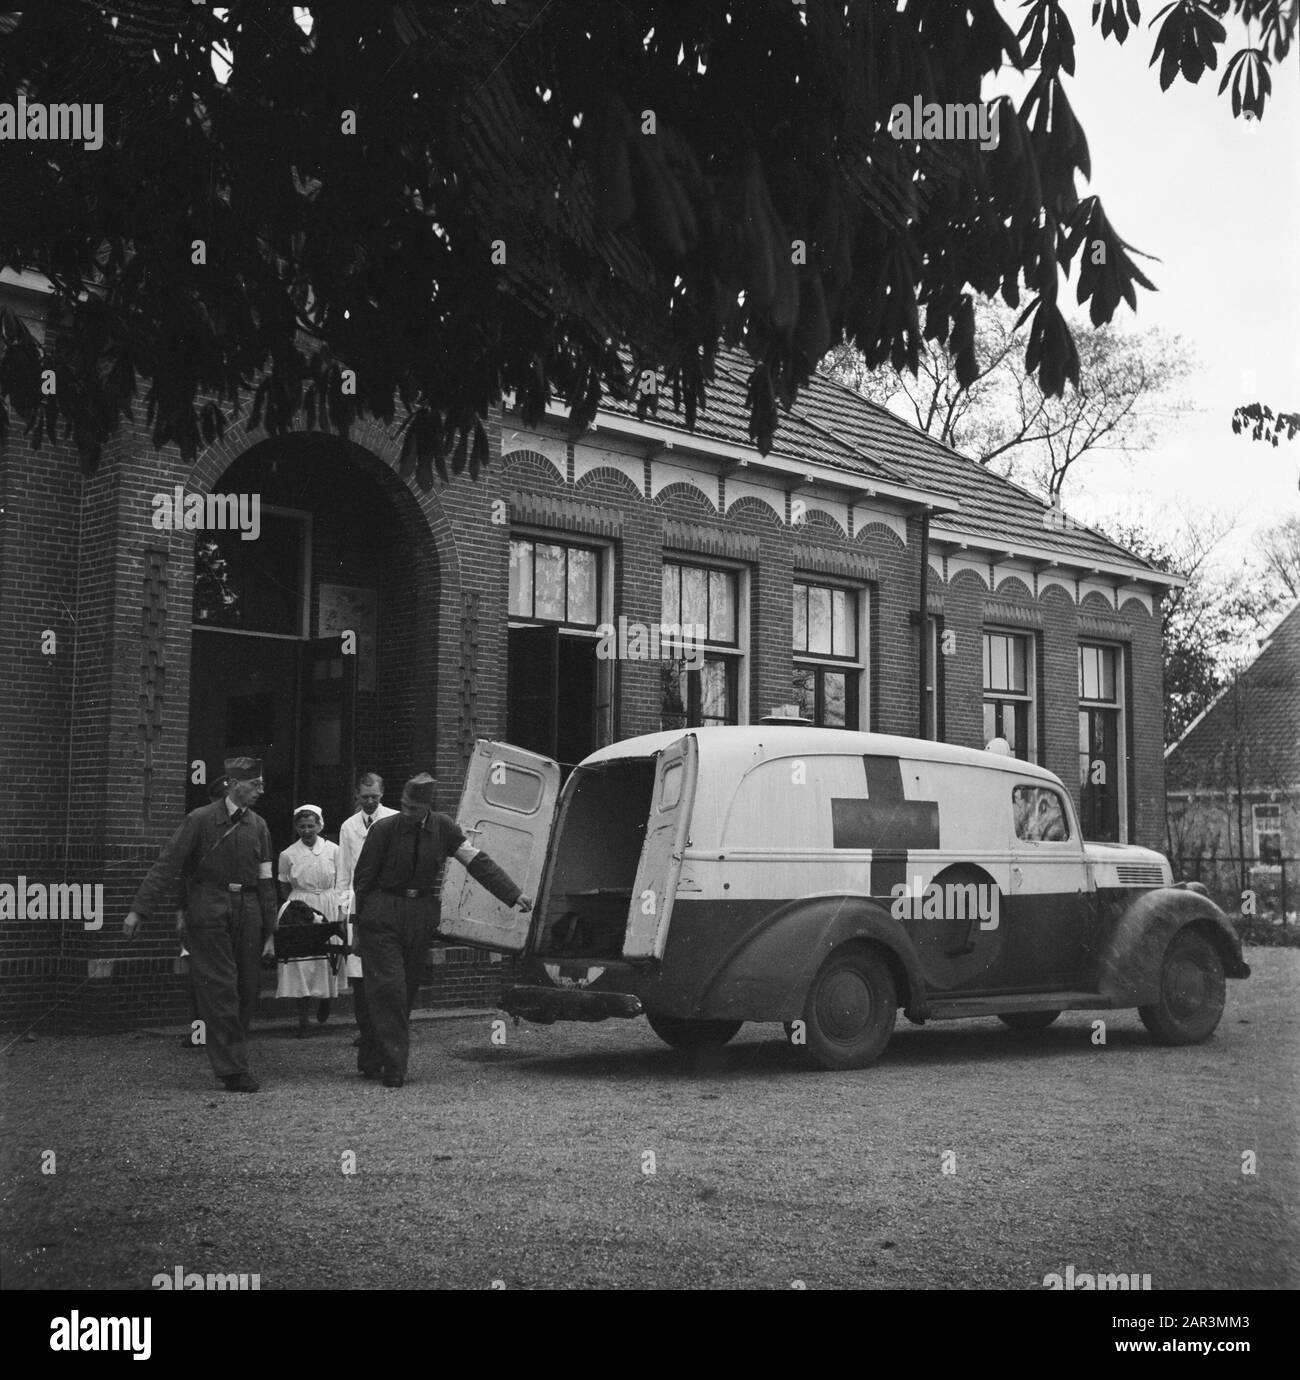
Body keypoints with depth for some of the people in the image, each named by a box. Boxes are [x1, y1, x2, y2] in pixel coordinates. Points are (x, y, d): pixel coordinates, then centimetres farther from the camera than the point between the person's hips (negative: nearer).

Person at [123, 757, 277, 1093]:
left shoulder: (258, 826, 12)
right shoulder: (200, 820, -2)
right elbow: (167, 865, -5)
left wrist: (269, 931, 12)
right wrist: (139, 910, -11)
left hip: (248, 912, 5)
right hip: (209, 911, -5)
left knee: (247, 990, 5)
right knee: (220, 989, -8)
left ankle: (235, 1060, 19)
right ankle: (232, 1070, -6)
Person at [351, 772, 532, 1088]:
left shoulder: (443, 828, -1)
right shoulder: (384, 830, -9)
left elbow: (477, 862, -1)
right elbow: (362, 879, -2)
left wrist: (514, 896, -5)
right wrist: (364, 918, -5)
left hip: (421, 916, 4)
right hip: (382, 915, -4)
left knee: (406, 991, 8)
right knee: (388, 988, -10)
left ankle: (371, 1061, 21)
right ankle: (394, 1066, -6)